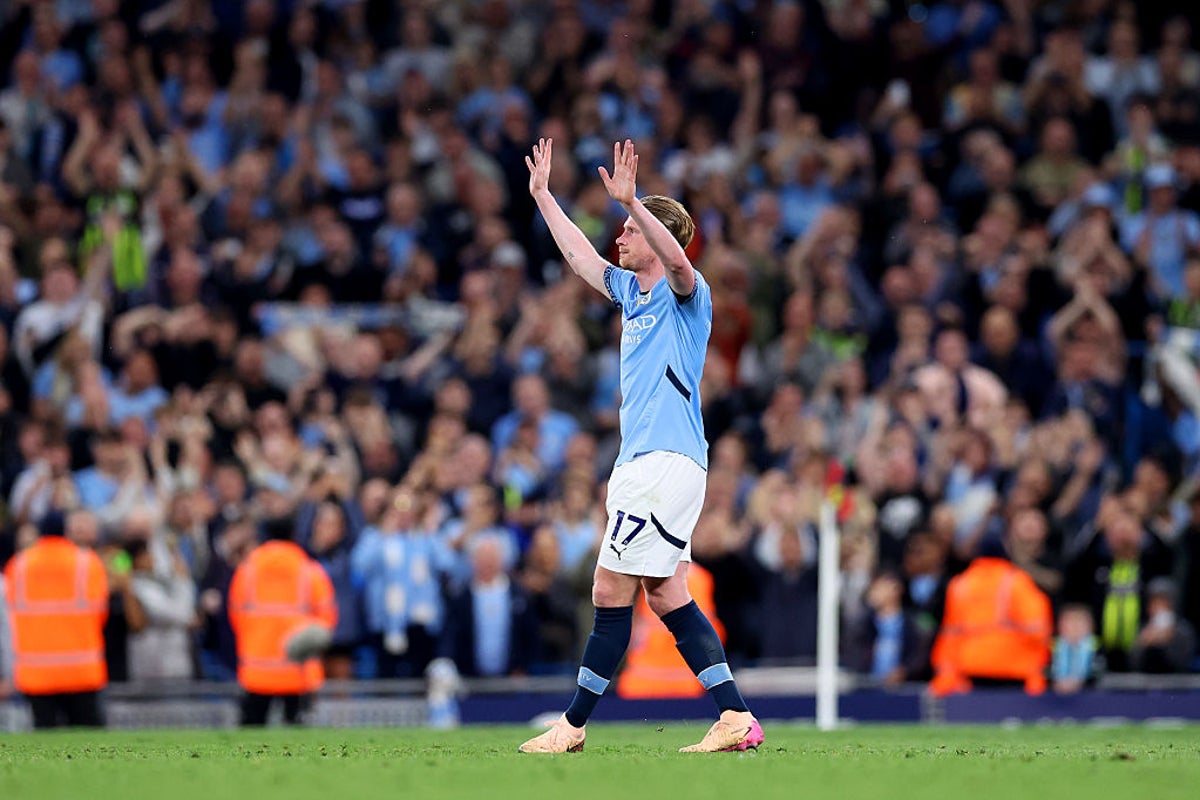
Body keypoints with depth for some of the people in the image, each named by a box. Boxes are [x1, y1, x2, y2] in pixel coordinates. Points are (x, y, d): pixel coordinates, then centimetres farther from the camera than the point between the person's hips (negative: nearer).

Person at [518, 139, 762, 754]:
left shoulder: (685, 293, -6)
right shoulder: (630, 290, 19)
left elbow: (676, 259, -29)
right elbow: (579, 255, 34)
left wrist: (631, 200, -39)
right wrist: (542, 193, 36)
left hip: (668, 462, -9)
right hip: (641, 463, 9)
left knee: (612, 590, -6)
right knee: (666, 595, 5)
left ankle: (573, 726, -2)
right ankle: (736, 719, 1)